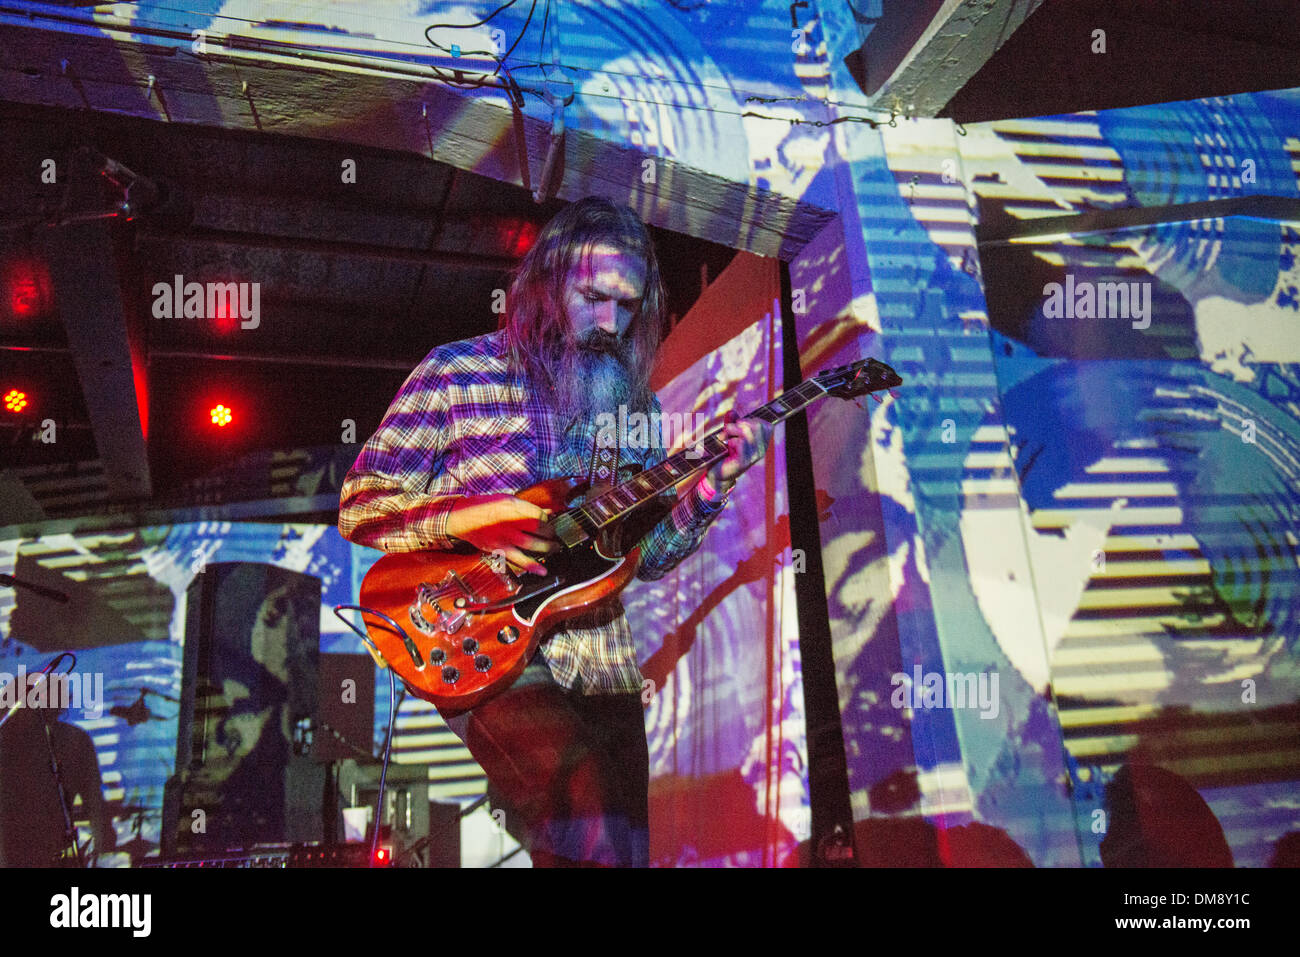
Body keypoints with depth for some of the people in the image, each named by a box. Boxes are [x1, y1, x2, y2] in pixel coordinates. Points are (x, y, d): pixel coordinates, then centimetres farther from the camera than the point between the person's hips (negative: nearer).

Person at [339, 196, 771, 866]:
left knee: (627, 849, 7)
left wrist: (711, 484, -5)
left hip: (600, 659, 5)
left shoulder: (632, 403, 11)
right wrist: (467, 517, -17)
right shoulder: (458, 373, -2)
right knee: (588, 821, -27)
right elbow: (357, 508, -3)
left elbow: (646, 555, 11)